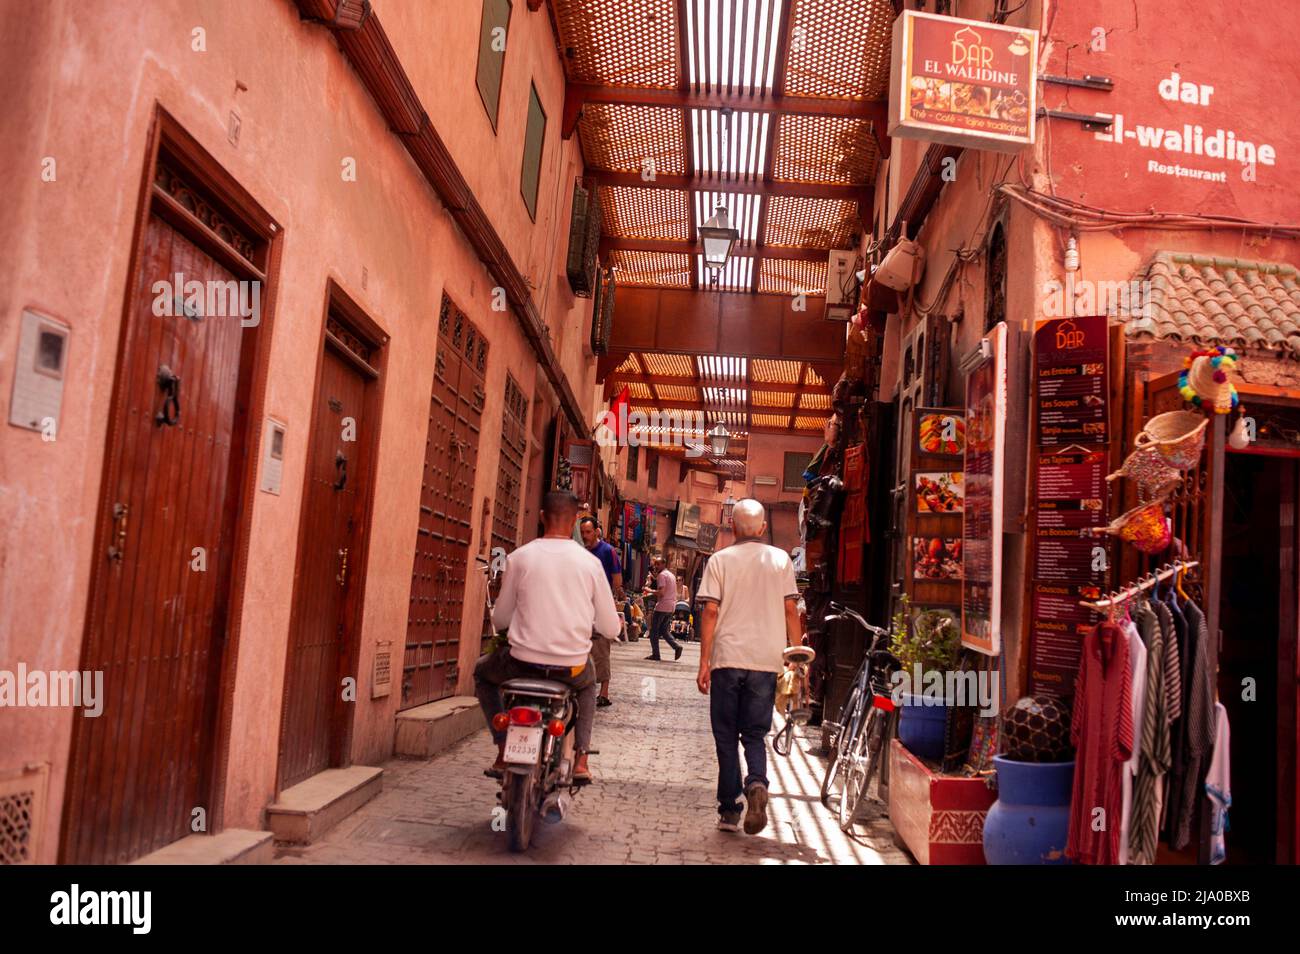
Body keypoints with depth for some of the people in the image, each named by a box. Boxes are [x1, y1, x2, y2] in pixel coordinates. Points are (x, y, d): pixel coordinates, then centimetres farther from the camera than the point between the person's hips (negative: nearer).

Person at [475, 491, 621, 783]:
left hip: (524, 662, -1)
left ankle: (504, 751, 17)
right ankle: (581, 760, 22)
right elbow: (611, 629, 1)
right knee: (588, 683, 37)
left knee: (483, 672, 31)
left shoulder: (519, 557, -3)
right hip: (572, 666, 1)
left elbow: (500, 620, 5)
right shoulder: (590, 562, -1)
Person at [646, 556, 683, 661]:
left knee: (654, 630, 1)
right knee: (664, 630, 14)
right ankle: (677, 646, -4)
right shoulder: (672, 575, 19)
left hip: (662, 606, -9)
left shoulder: (662, 575, -10)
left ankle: (655, 654, 0)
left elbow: (661, 592, -20)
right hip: (671, 606, 9)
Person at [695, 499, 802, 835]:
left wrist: (704, 662, -2)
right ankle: (757, 783, -15)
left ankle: (729, 810, 8)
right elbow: (791, 610, 3)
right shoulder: (781, 559, 5)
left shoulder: (720, 560, 0)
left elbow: (710, 611, -5)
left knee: (726, 736, 10)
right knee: (755, 734, 12)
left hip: (728, 658, -1)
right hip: (767, 659, 2)